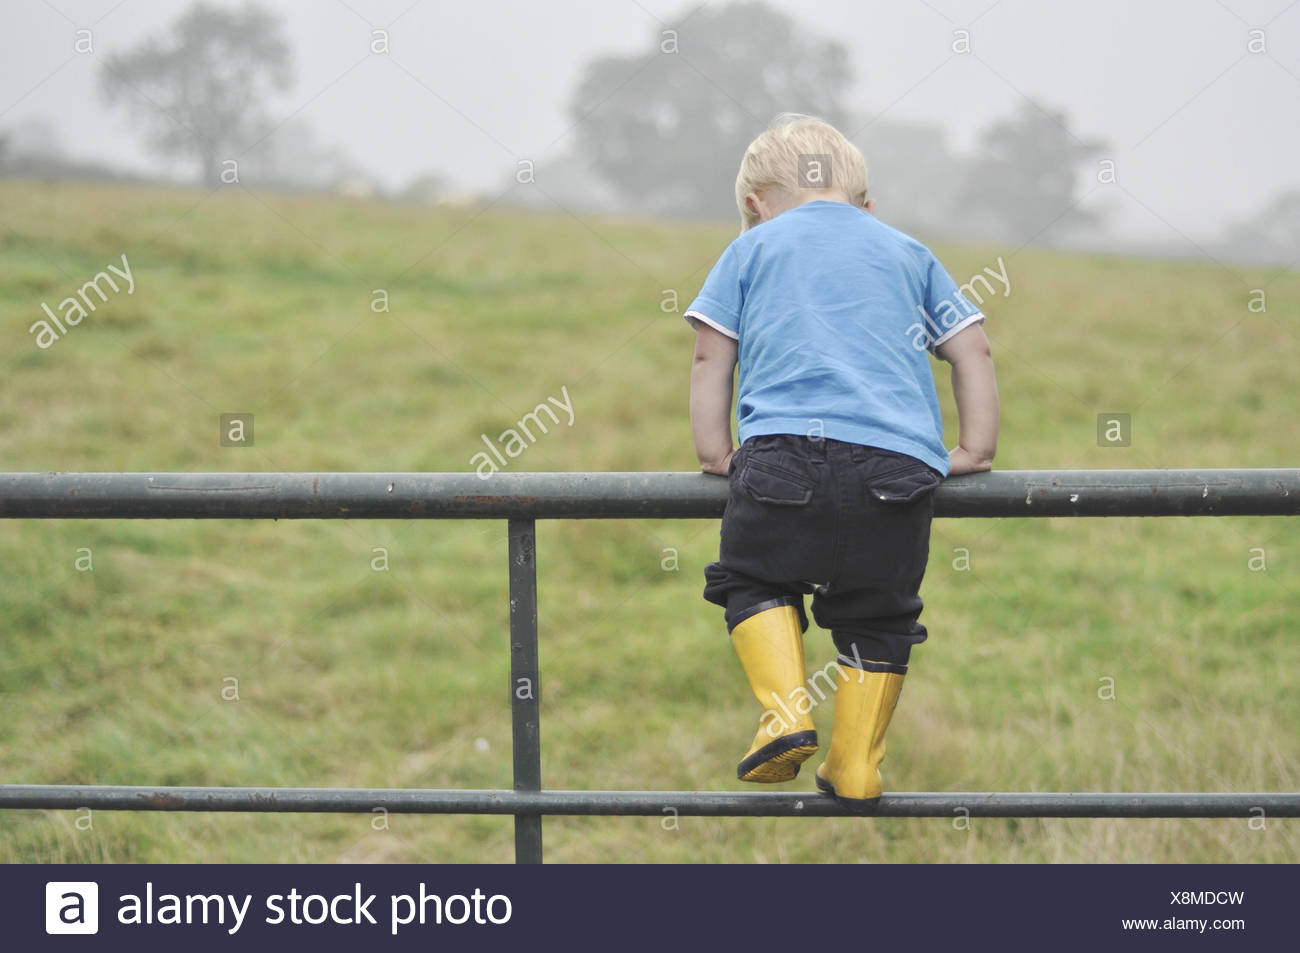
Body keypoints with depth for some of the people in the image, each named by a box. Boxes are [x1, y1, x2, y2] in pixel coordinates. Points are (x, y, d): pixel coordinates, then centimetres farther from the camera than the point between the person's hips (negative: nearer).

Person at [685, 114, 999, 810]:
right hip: (901, 461, 2)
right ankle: (855, 768, 8)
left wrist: (713, 450, 16)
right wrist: (975, 448, 22)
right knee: (878, 615, 15)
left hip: (787, 447, -2)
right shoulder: (907, 252, 27)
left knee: (752, 576, 18)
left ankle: (787, 709, -2)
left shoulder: (752, 247, 20)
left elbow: (712, 356, 13)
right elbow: (971, 349, 21)